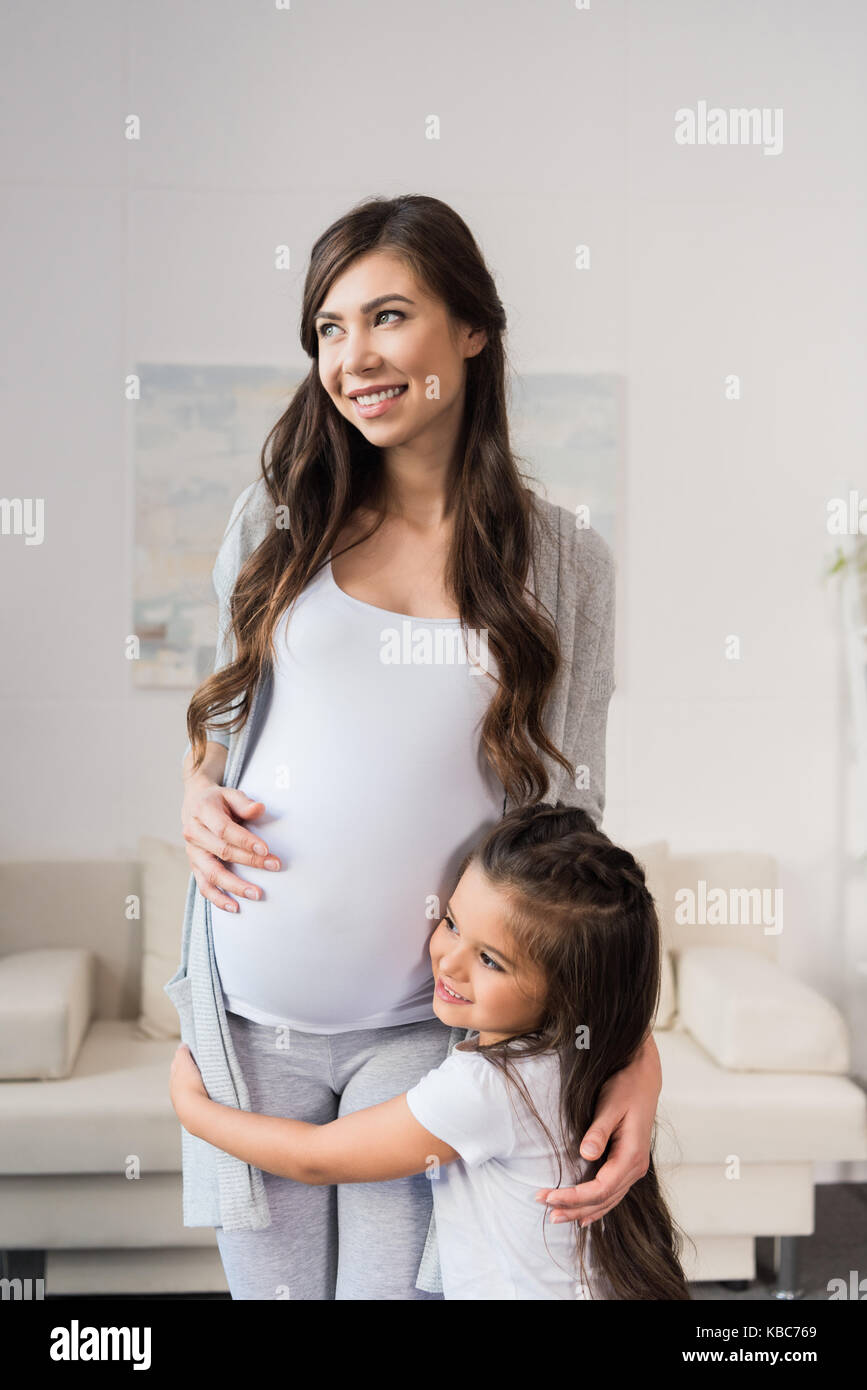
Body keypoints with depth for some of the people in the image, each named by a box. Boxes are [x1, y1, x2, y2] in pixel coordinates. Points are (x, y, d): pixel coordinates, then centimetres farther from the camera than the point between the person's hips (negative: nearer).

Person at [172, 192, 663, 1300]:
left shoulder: (565, 564, -2)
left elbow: (569, 825, 0)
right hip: (250, 1008, 2)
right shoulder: (276, 520, 1)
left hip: (427, 1020, -1)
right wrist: (199, 795, -8)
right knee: (272, 1286, 14)